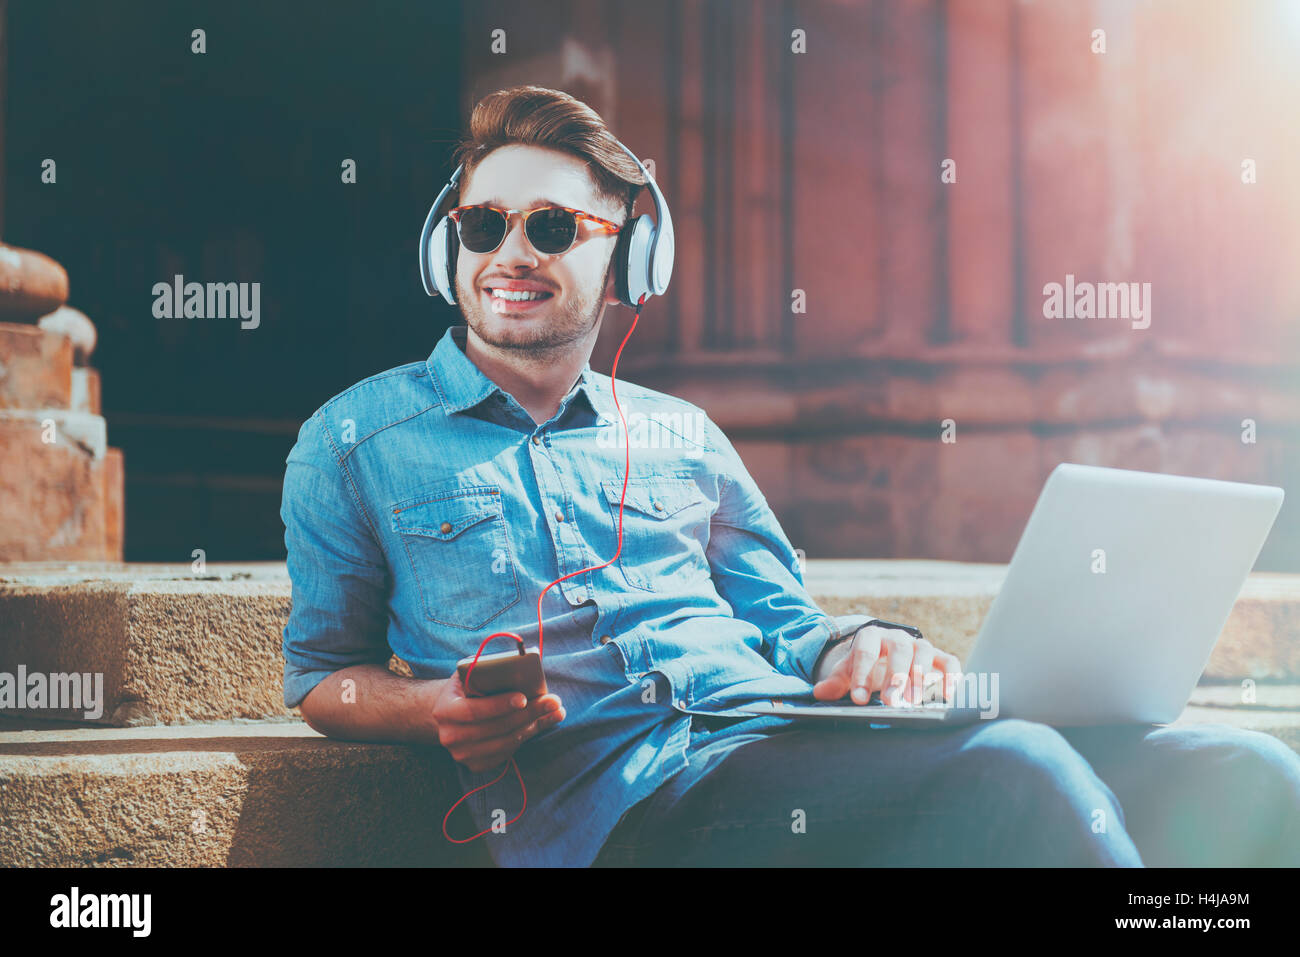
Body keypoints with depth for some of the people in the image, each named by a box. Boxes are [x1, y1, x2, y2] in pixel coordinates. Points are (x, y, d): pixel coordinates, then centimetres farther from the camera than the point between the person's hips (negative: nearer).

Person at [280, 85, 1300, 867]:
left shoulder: (680, 434, 24)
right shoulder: (353, 440, 15)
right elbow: (321, 672, 16)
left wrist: (853, 650, -1)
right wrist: (436, 708, -7)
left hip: (781, 742, 5)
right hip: (614, 792, -5)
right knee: (1015, 774, -34)